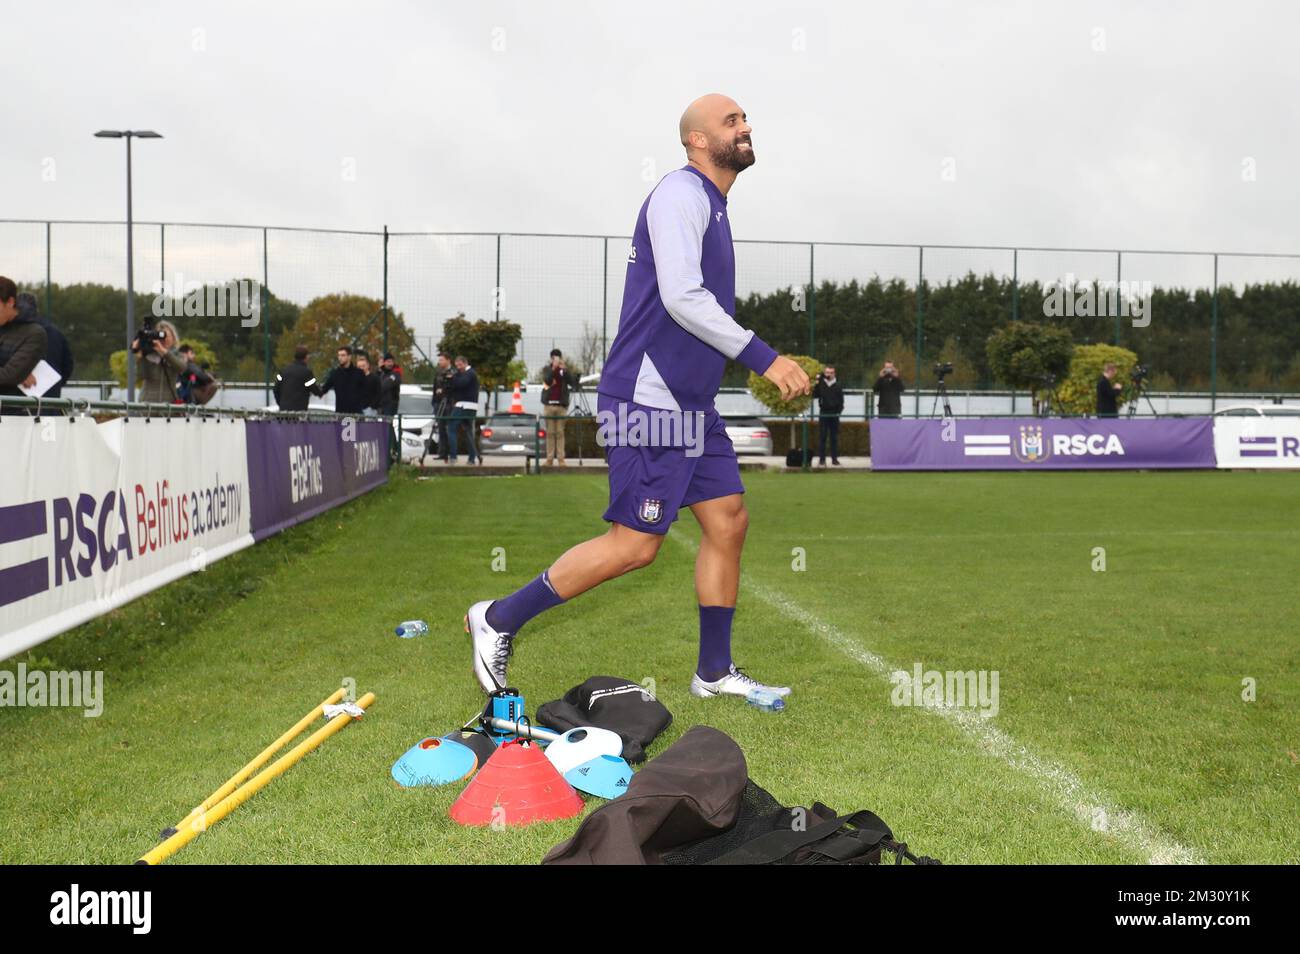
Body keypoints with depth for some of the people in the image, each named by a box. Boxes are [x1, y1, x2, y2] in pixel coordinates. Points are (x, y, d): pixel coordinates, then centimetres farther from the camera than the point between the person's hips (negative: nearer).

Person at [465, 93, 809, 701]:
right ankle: (499, 619, 6)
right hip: (649, 400, -10)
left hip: (691, 404, 10)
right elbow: (682, 298, -24)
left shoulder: (712, 205, 19)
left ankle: (714, 672, 19)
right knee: (634, 544, -8)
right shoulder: (681, 194, -12)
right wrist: (763, 358, -24)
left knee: (728, 521, 9)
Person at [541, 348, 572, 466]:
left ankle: (561, 458, -3)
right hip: (549, 405, 0)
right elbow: (547, 380, -12)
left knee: (560, 433, -1)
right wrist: (554, 368, -23)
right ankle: (550, 458, 2)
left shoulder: (565, 370, 7)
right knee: (550, 433, 1)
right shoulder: (547, 369, 6)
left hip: (561, 405, 0)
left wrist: (564, 369, -22)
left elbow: (570, 382, -10)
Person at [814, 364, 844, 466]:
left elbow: (841, 400, 6)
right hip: (823, 413, 0)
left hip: (834, 414, 0)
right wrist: (817, 384, -12)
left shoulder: (838, 386, 5)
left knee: (834, 437, 4)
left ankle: (834, 458, 9)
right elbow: (815, 395, -4)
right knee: (821, 437, -3)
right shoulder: (821, 384, 5)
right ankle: (822, 459, -1)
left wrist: (839, 411, -6)